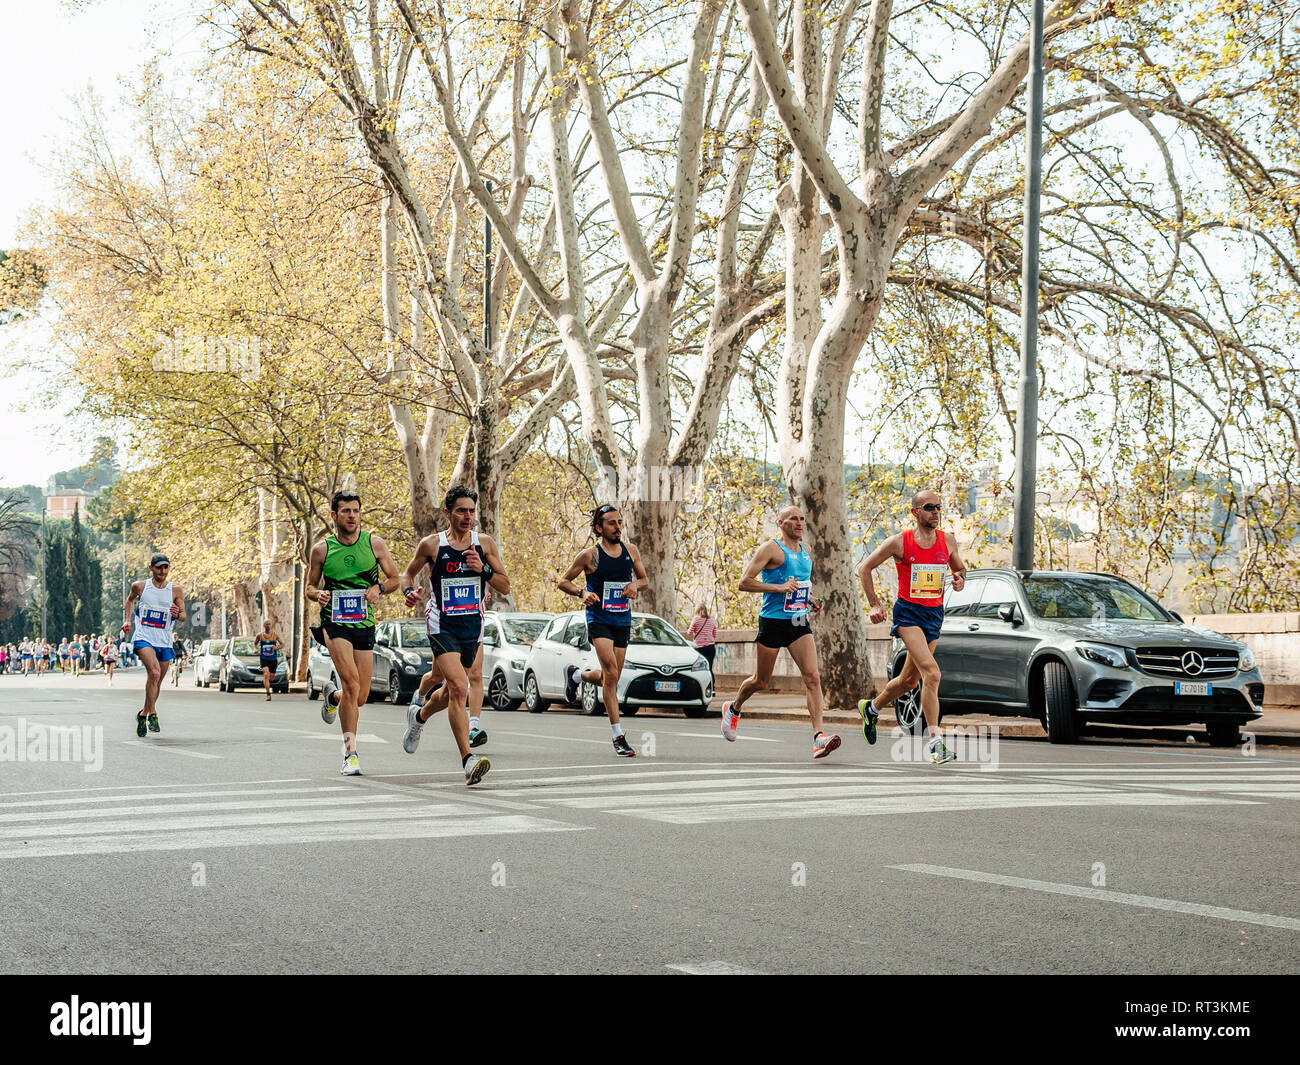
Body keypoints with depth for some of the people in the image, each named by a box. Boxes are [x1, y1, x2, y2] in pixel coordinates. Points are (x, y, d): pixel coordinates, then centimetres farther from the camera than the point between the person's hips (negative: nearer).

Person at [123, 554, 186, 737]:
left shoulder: (176, 590, 0)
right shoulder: (140, 586, 1)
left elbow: (183, 616, 6)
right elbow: (130, 599, 24)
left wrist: (177, 614, -16)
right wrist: (128, 620, 13)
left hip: (164, 642, 3)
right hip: (143, 638, -3)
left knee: (157, 682, 11)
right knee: (154, 672, -26)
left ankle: (143, 715, 33)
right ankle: (152, 714, -20)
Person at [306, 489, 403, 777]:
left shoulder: (375, 544, 1)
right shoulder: (321, 549, 0)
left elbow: (395, 579, 9)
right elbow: (310, 586, 11)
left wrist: (379, 588, -13)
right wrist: (318, 594, -13)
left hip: (365, 624, 3)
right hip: (335, 622, -3)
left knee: (360, 697, 6)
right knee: (352, 683, -23)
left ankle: (333, 697, 44)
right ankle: (350, 752, -16)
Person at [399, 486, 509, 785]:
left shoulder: (485, 544, 3)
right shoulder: (431, 545, -4)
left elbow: (505, 587, 4)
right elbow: (408, 573, 12)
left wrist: (483, 569, -13)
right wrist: (410, 591, -9)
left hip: (473, 626, 4)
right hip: (442, 626, -4)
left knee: (452, 692, 16)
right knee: (459, 688, -21)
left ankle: (419, 715, 49)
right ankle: (468, 760, -23)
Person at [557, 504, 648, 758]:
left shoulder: (630, 550, 6)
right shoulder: (590, 555, -7)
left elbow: (645, 579, 18)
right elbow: (563, 581, 2)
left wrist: (635, 585, -5)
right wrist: (582, 592, -16)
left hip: (623, 620, 5)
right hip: (599, 619, -5)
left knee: (611, 678, 11)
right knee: (611, 673, -19)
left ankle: (575, 675, 43)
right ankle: (618, 736, -14)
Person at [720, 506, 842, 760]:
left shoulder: (806, 551, 14)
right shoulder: (772, 549, -9)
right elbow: (744, 582, -15)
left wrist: (811, 603, 12)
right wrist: (779, 588, -23)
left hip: (799, 623, 5)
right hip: (773, 622, -5)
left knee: (813, 677, -12)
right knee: (761, 682, 8)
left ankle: (818, 736, -19)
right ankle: (733, 708, 38)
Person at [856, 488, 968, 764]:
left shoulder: (948, 541, 4)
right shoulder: (900, 542, -8)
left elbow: (959, 568, 21)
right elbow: (865, 568, 2)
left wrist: (960, 578, -3)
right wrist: (875, 604, -4)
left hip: (935, 613, 5)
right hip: (908, 611, -5)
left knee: (910, 679, 15)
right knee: (931, 672, -22)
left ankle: (871, 708, 44)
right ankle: (936, 741, -22)